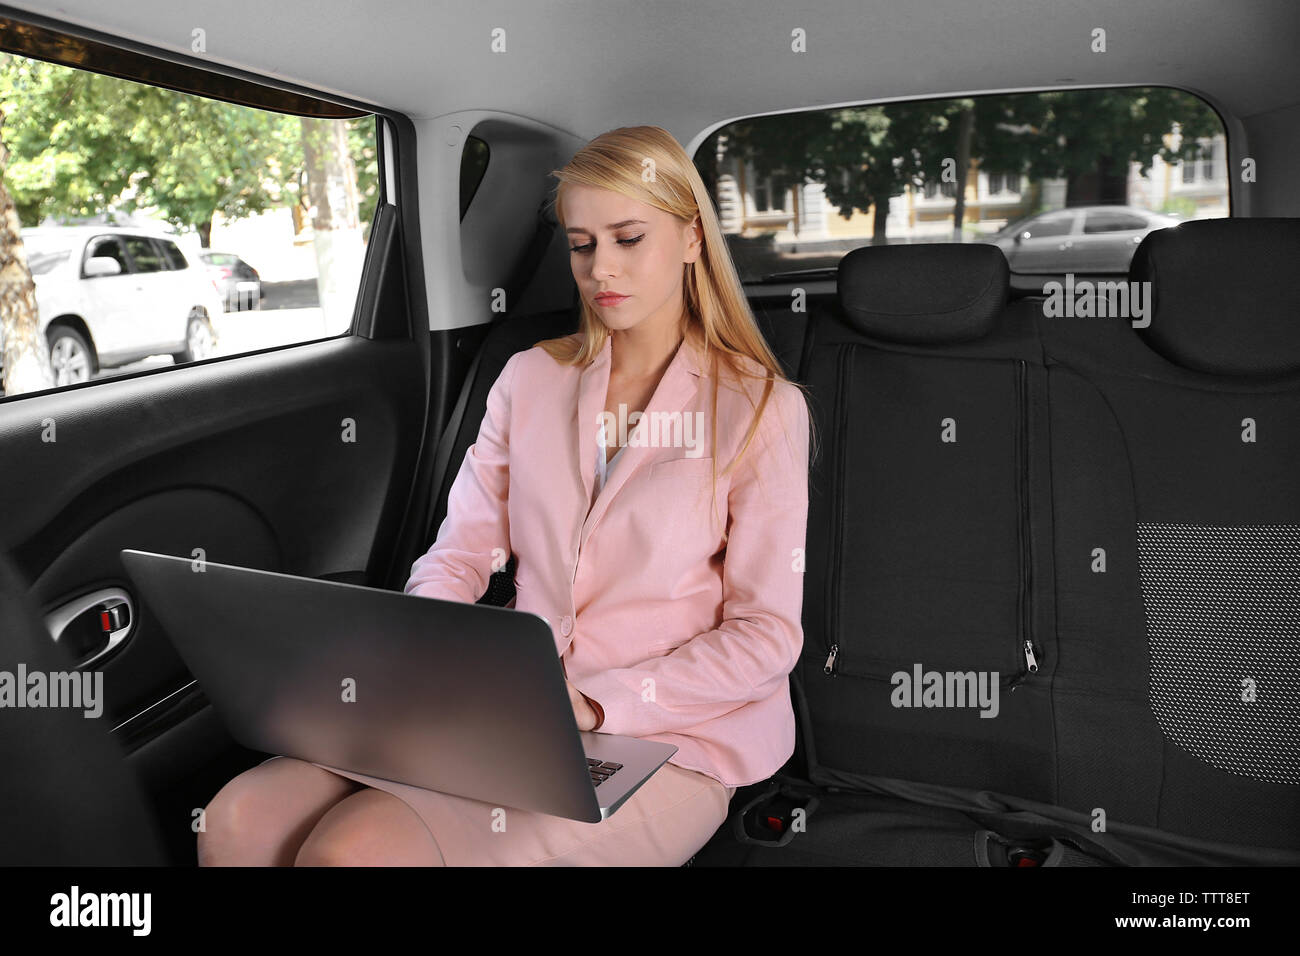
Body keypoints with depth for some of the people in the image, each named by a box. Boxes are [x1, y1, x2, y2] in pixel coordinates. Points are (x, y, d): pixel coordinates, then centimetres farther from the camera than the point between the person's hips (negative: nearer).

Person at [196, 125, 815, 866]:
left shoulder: (762, 408, -2)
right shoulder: (531, 379, 12)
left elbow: (767, 634, -6)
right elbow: (458, 555, 11)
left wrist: (594, 703, -16)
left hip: (667, 743, -4)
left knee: (352, 851, -24)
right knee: (244, 819, -18)